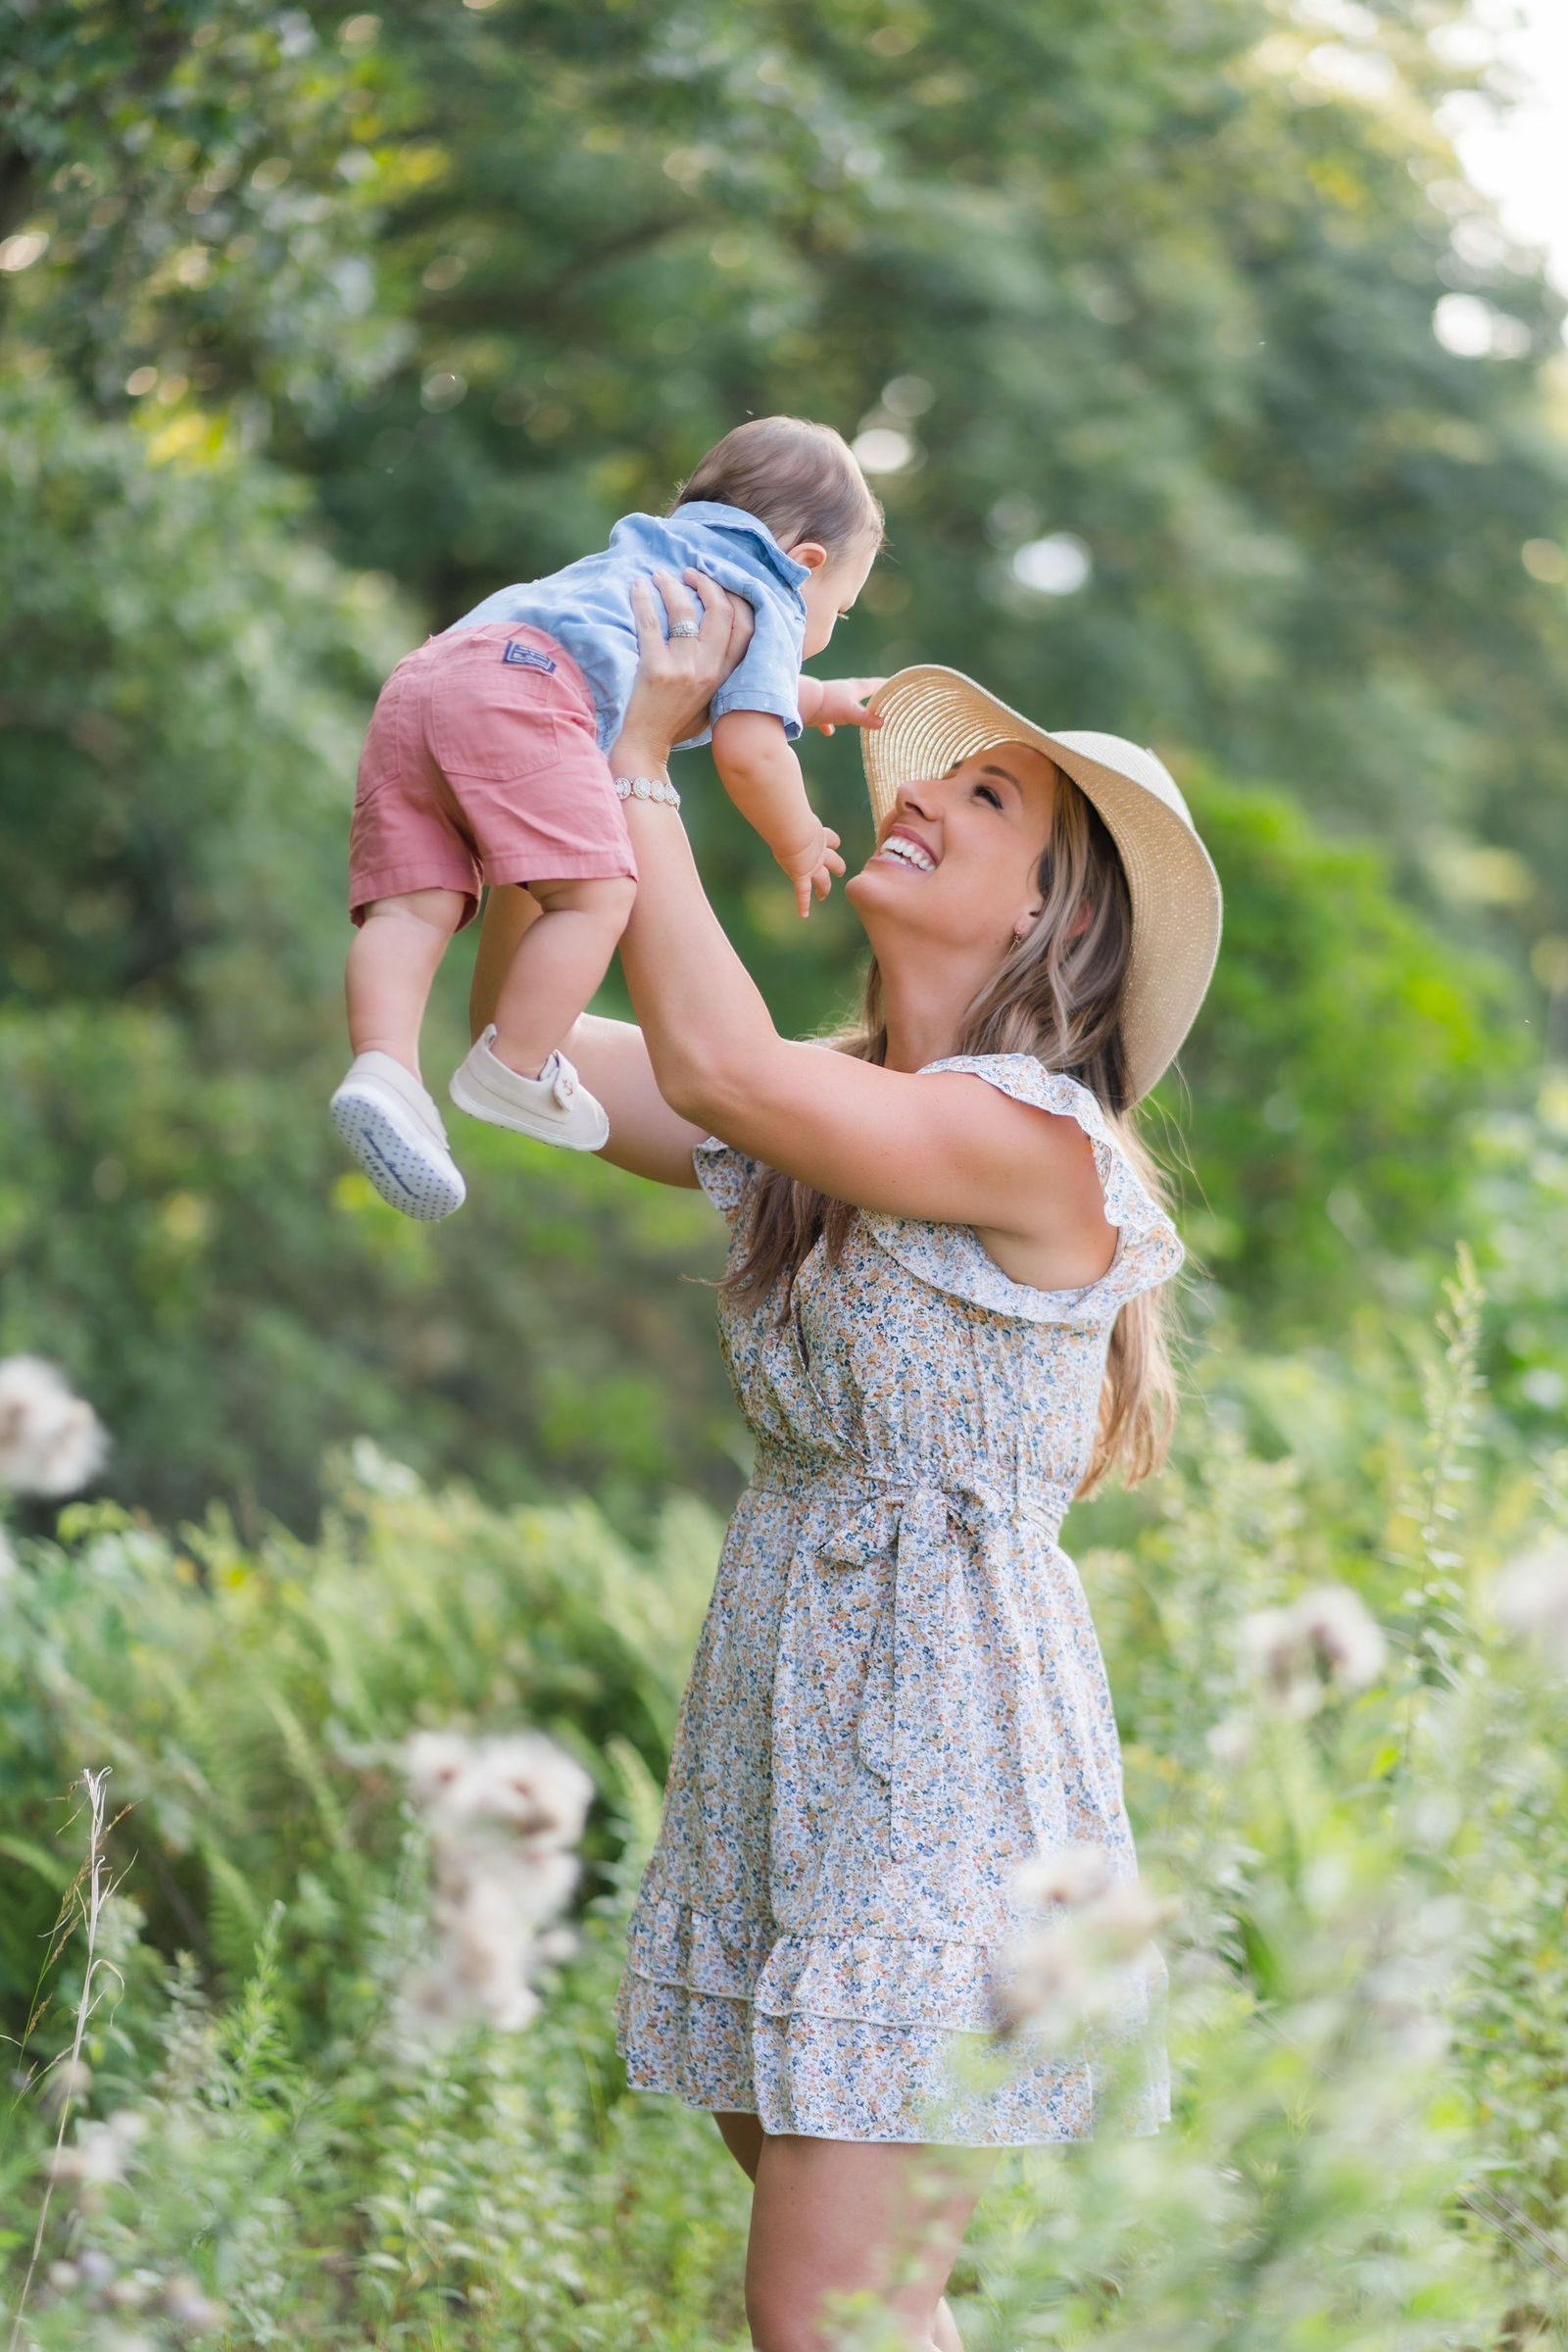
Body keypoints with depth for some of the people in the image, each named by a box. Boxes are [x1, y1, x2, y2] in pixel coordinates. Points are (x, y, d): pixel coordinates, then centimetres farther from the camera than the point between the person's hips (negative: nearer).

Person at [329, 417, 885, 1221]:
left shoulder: (647, 559, 44)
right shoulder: (767, 604, 18)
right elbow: (745, 749, 4)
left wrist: (820, 698, 74)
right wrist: (798, 840, 21)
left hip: (417, 681, 8)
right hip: (524, 688, -8)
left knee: (414, 905, -8)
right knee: (597, 894, -11)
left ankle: (383, 1066, -28)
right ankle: (513, 1071, -16)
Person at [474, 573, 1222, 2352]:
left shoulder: (1036, 1139, -14)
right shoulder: (813, 1118, 12)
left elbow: (711, 1064, -23)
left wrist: (638, 758, -14)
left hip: (946, 1744, -8)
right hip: (783, 1728, 8)